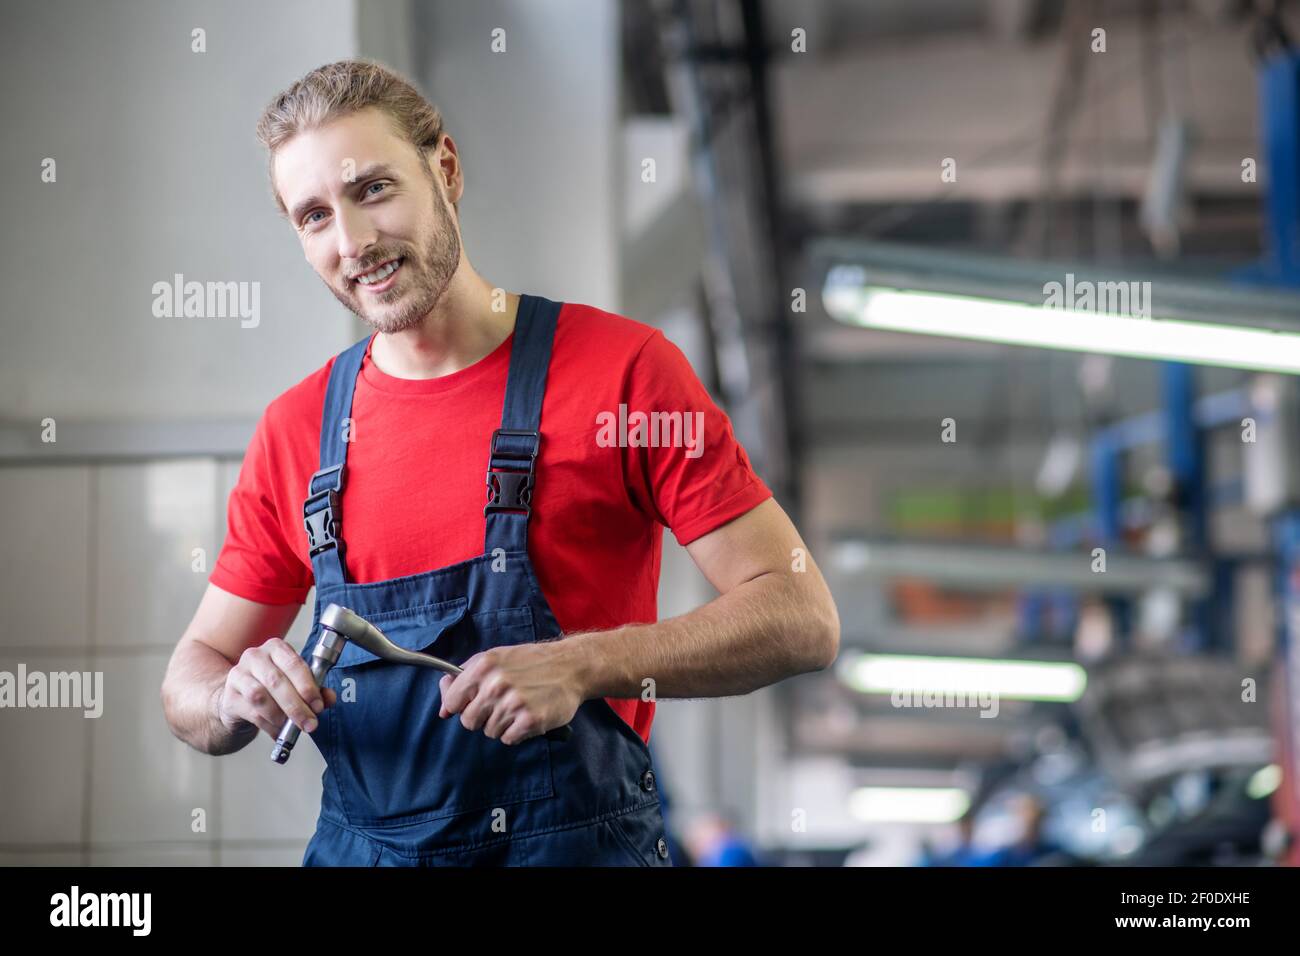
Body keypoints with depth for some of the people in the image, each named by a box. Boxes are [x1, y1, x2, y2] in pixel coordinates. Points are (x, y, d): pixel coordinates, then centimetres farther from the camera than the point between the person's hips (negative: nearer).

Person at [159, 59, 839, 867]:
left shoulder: (624, 369, -9)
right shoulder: (294, 430, 4)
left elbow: (799, 618, -11)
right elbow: (193, 673, 11)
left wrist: (586, 665, -24)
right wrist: (234, 700, -13)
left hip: (580, 841, -4)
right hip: (356, 846, 4)